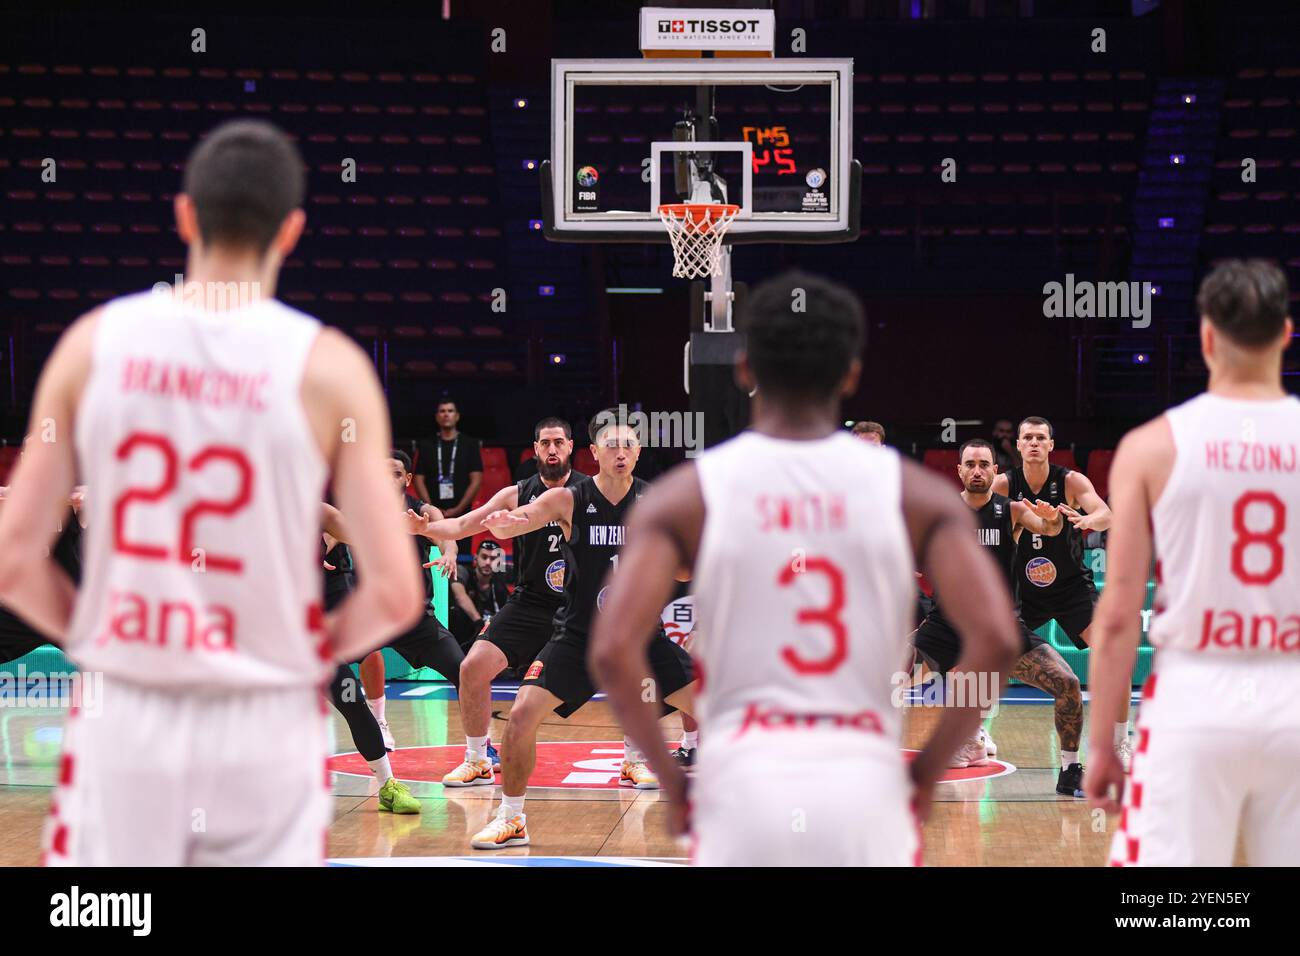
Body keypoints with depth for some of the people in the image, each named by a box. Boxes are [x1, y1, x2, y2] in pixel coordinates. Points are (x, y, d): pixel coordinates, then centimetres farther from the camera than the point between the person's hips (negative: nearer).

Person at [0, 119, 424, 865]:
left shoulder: (95, 343, -2)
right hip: (265, 727, -1)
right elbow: (395, 592, -11)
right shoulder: (327, 366, -7)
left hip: (125, 718, 2)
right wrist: (319, 649, 8)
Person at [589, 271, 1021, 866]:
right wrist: (929, 767, 5)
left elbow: (613, 650, -9)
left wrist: (669, 776, 4)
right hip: (865, 782, 0)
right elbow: (995, 638, -6)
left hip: (743, 782, 0)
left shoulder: (686, 495, 3)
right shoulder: (912, 492, 5)